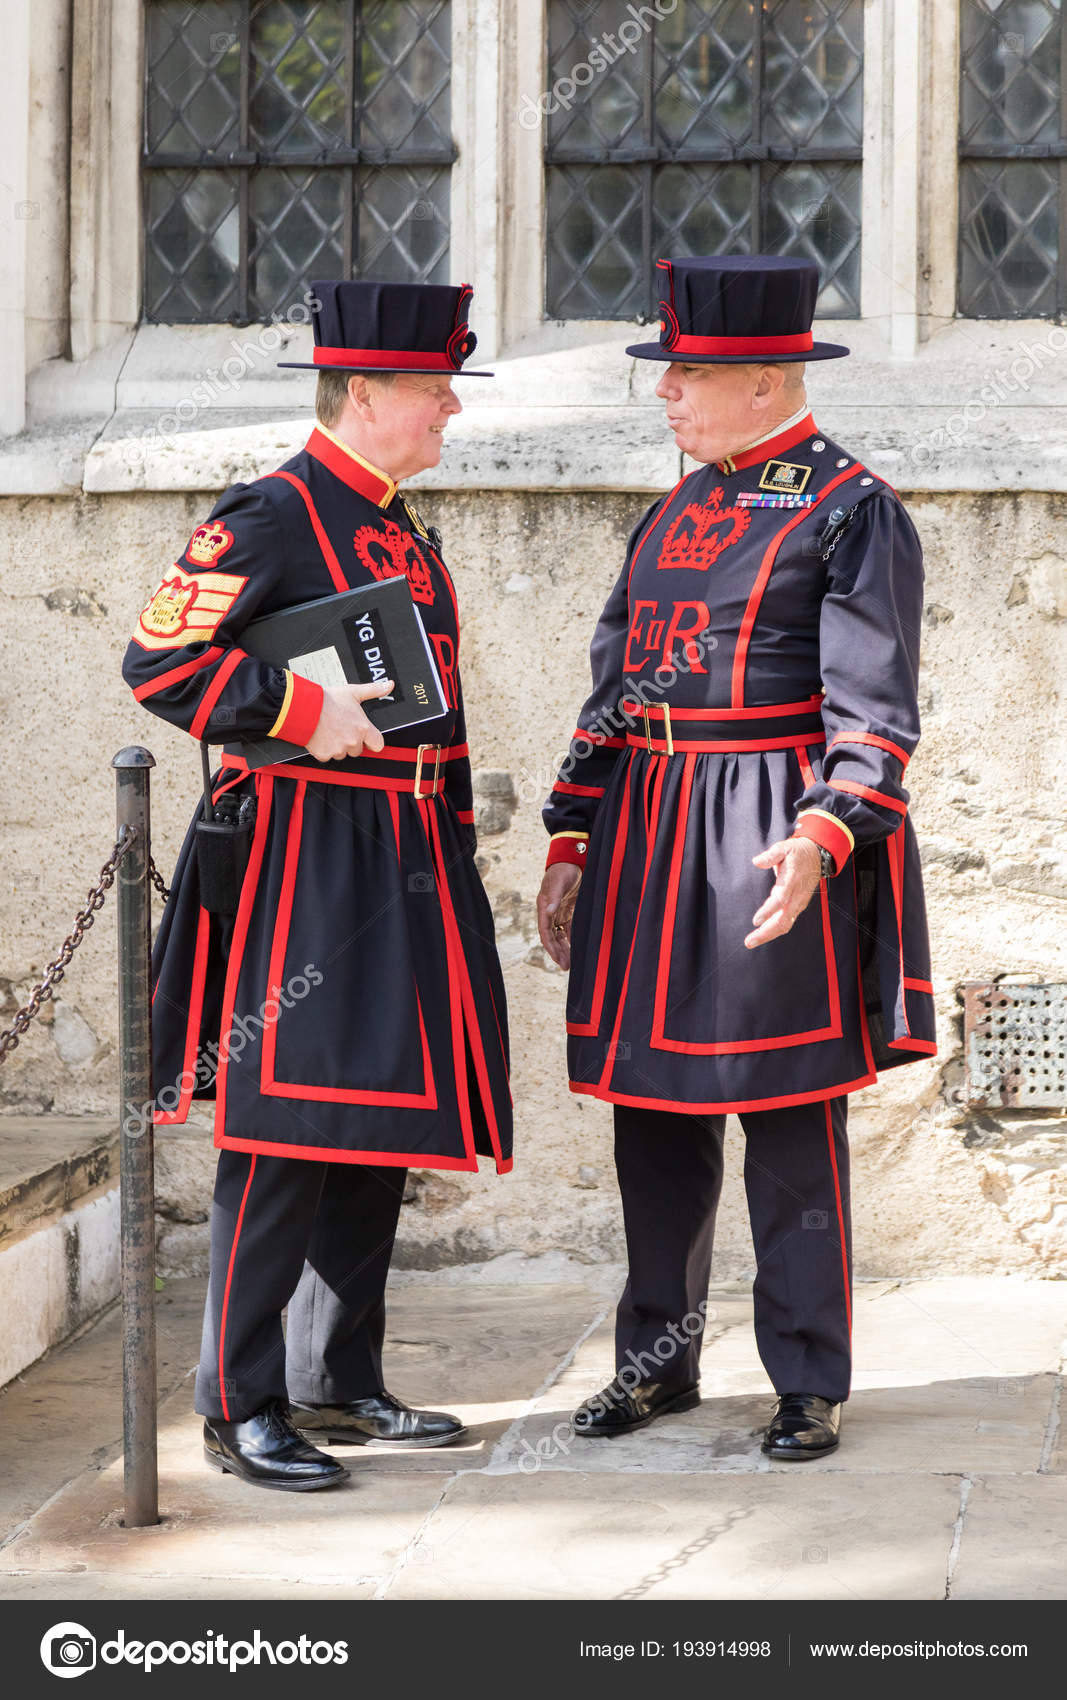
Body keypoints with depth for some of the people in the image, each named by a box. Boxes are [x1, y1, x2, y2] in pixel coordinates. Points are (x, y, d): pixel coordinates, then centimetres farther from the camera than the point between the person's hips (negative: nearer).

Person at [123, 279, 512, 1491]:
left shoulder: (401, 529, 16)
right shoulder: (271, 517, -11)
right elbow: (157, 661, -17)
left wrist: (451, 857, 21)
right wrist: (300, 711, -22)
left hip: (406, 868, 9)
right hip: (304, 863, -9)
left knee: (386, 1122, 12)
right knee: (286, 1132, -6)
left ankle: (339, 1383, 22)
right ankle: (241, 1410, 0)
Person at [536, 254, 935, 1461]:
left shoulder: (853, 512, -6)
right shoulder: (672, 513, 15)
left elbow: (874, 706, -13)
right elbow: (614, 687, 18)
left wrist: (821, 839, -26)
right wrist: (571, 844, 12)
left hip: (776, 847, -7)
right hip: (649, 840, 7)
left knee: (790, 1120, -1)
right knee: (652, 1107, 10)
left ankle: (809, 1384, 8)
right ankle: (659, 1359, 23)